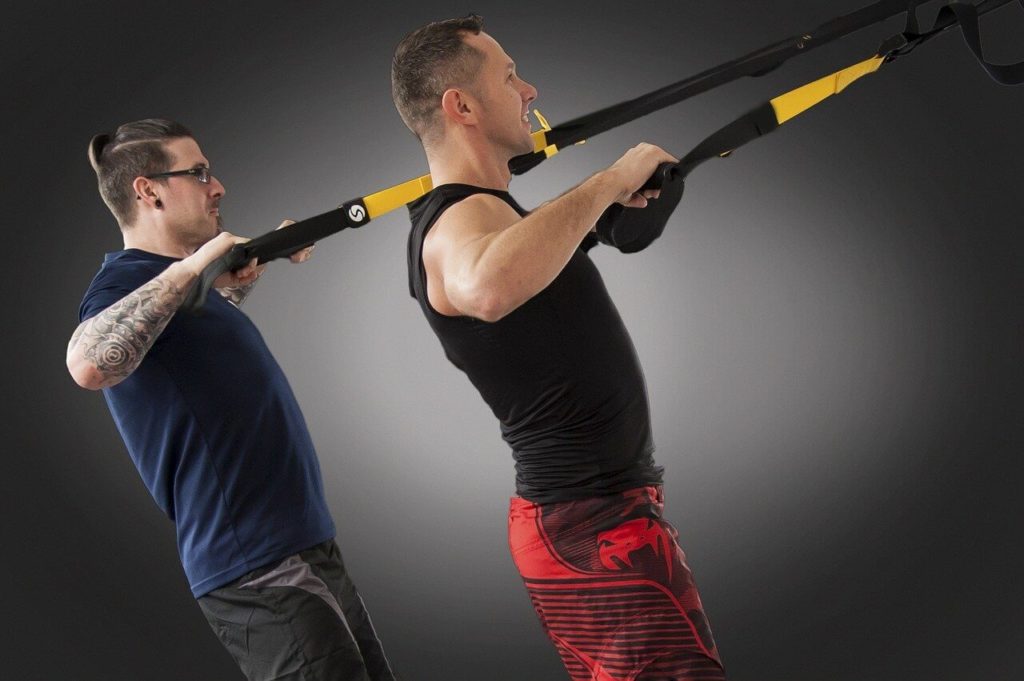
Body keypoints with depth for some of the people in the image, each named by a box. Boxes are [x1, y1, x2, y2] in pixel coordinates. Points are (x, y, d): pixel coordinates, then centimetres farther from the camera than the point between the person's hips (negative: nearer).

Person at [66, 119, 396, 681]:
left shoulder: (179, 282, 18)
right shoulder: (127, 283, -12)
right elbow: (89, 365, -36)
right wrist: (190, 267, -31)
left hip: (306, 551, 10)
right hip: (258, 572, -10)